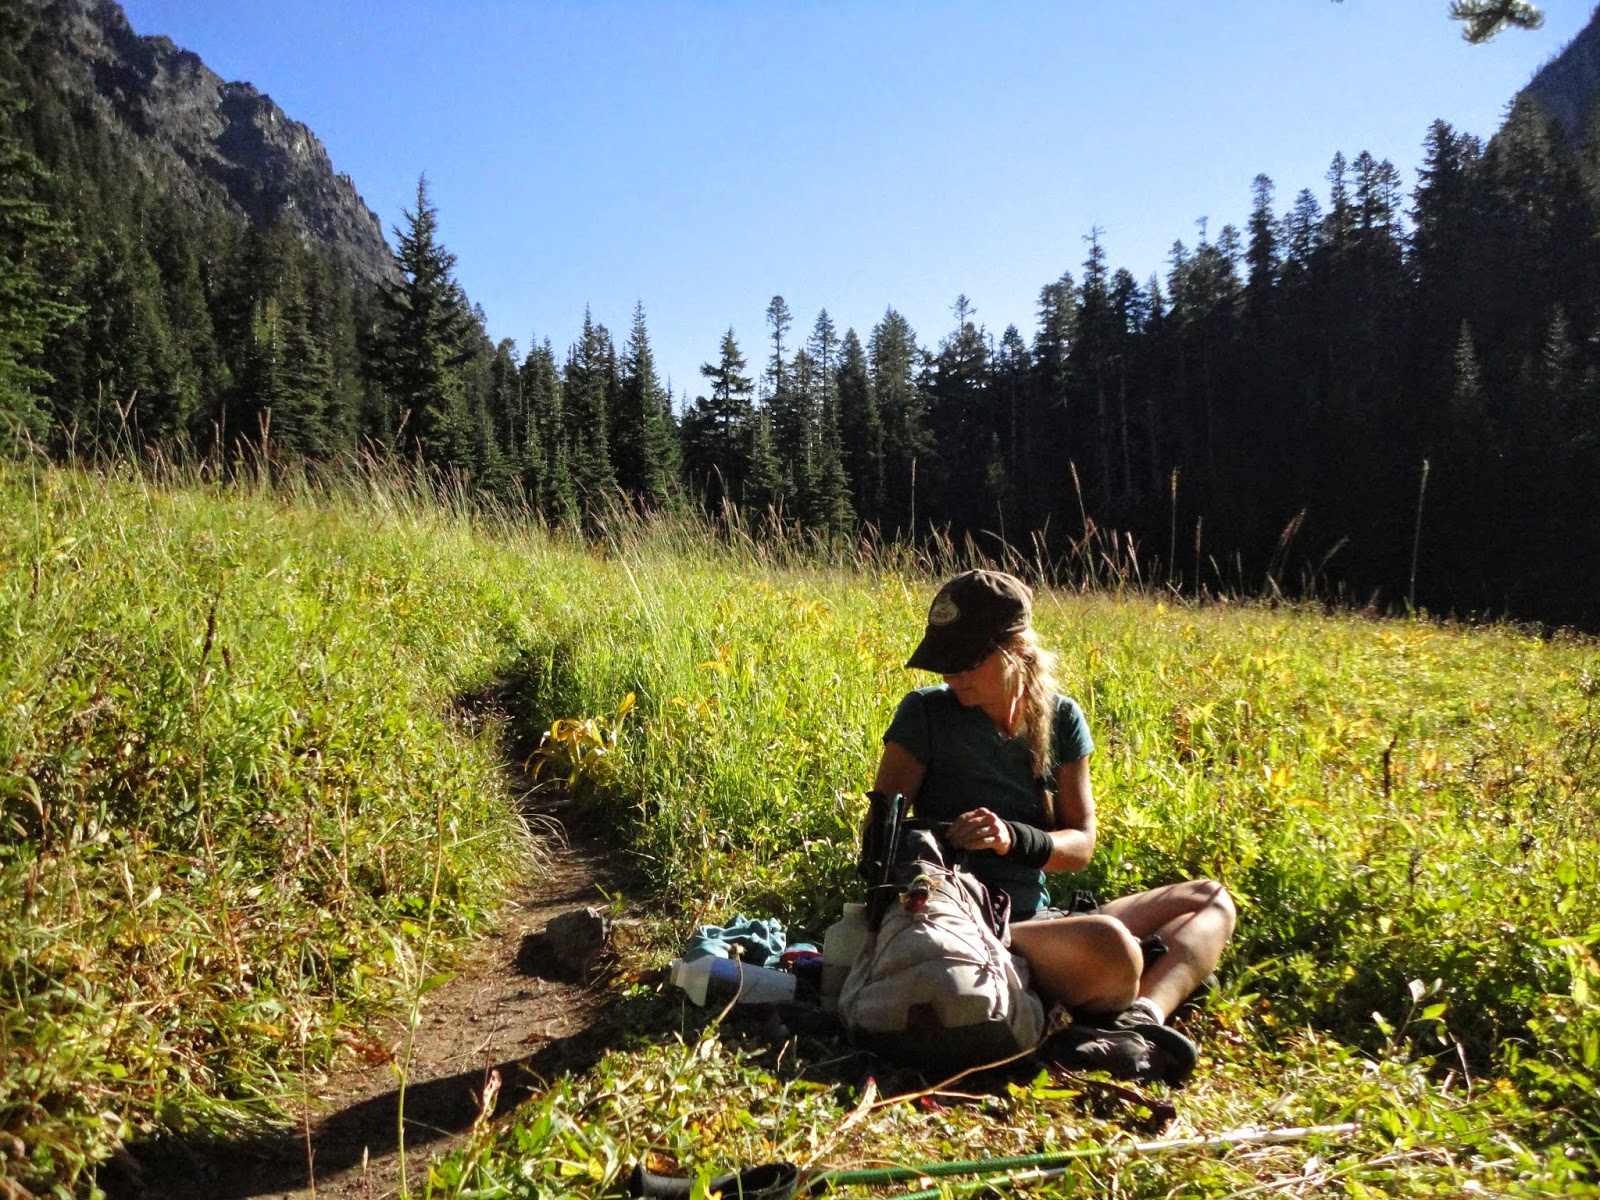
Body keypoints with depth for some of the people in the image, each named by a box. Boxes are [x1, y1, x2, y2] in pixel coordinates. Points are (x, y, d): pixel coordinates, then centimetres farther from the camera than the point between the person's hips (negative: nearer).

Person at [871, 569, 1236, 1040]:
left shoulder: (1060, 719, 6)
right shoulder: (926, 714, -6)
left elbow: (1080, 845, 3)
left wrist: (1013, 838, -17)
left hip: (1039, 919, 7)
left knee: (1211, 900, 4)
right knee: (1108, 942, -35)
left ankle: (1142, 1017, -22)